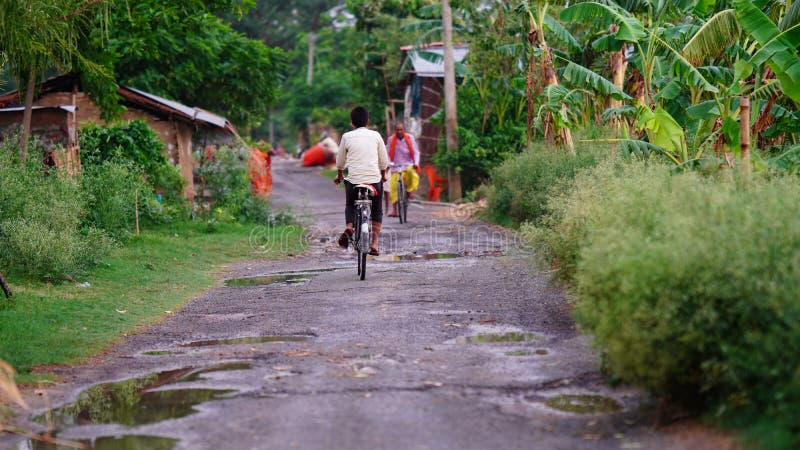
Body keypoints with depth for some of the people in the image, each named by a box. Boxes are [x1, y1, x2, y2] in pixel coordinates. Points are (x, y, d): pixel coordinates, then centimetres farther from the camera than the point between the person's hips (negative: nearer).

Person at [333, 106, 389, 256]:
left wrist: (340, 175, 33)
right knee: (377, 211, 14)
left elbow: (340, 160, 15)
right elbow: (384, 160, 12)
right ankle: (374, 243, 2)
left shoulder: (347, 137, 5)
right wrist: (383, 175, 30)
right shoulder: (375, 135, 6)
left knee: (350, 206, 22)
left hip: (353, 179, 0)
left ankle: (349, 227, -7)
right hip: (374, 179, 0)